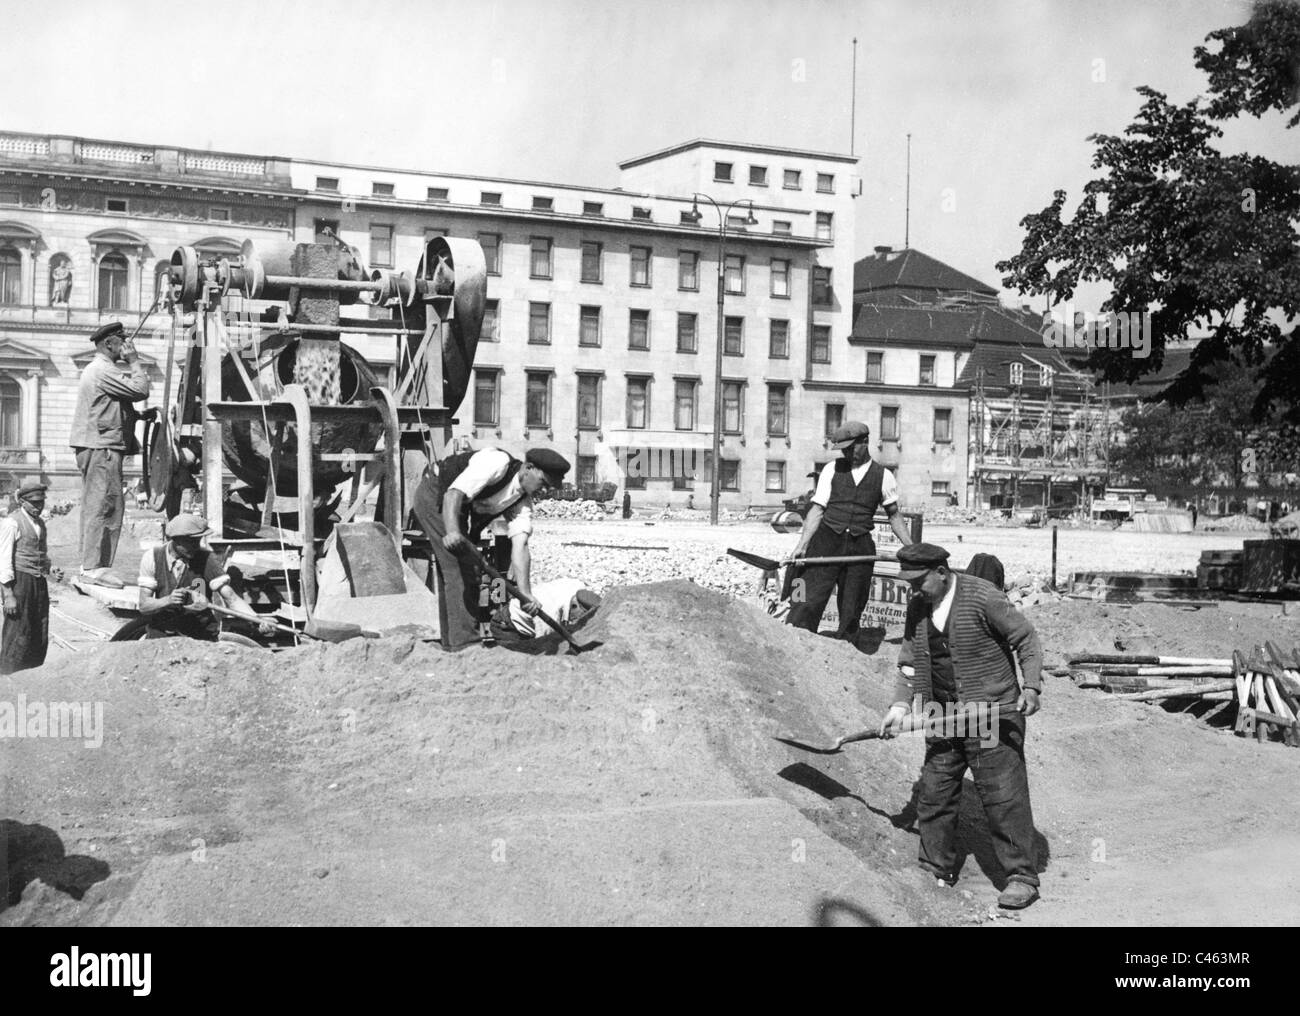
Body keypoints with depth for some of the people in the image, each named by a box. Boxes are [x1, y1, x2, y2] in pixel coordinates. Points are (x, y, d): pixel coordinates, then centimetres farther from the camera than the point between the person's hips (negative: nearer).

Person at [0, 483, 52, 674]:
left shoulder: (40, 523, 13)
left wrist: (50, 569, 9)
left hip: (39, 581, 8)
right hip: (18, 581, -8)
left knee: (40, 635, 10)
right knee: (18, 635, -4)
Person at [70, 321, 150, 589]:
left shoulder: (94, 370, 22)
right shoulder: (104, 370, -12)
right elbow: (141, 390, -18)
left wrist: (141, 415, 14)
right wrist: (134, 361, -7)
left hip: (94, 447, 11)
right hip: (102, 447, -11)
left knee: (94, 506, 11)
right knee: (106, 506, -12)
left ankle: (89, 565, 14)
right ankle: (95, 567, -13)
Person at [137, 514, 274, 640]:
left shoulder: (207, 559, -11)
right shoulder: (152, 558, -8)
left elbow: (230, 598, -16)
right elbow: (144, 606, -10)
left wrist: (259, 622, -32)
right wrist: (168, 600, -30)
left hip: (201, 634, -1)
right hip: (160, 633, 1)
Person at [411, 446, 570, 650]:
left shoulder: (523, 502, -4)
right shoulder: (497, 463, -26)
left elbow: (520, 546, -14)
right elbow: (454, 493, -35)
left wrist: (525, 592, -26)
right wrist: (452, 531, -51)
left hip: (459, 510, 9)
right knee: (459, 568, -15)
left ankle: (451, 640, 22)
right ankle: (464, 639, -13)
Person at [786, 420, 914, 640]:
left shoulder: (883, 476, 6)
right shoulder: (832, 469, 5)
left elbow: (894, 515, 16)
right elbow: (817, 509, 2)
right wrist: (802, 544, -8)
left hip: (860, 547, 1)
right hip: (826, 541, -1)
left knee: (852, 611, 3)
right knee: (809, 601, -11)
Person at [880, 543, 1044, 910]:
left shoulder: (982, 597, -13)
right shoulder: (918, 610, 7)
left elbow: (1026, 639, -8)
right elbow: (911, 662, 12)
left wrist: (1031, 686, -18)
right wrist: (901, 704, -1)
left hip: (992, 716, -7)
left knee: (1003, 797, -6)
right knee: (933, 795, 10)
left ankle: (1022, 877, 3)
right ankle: (936, 870, 23)